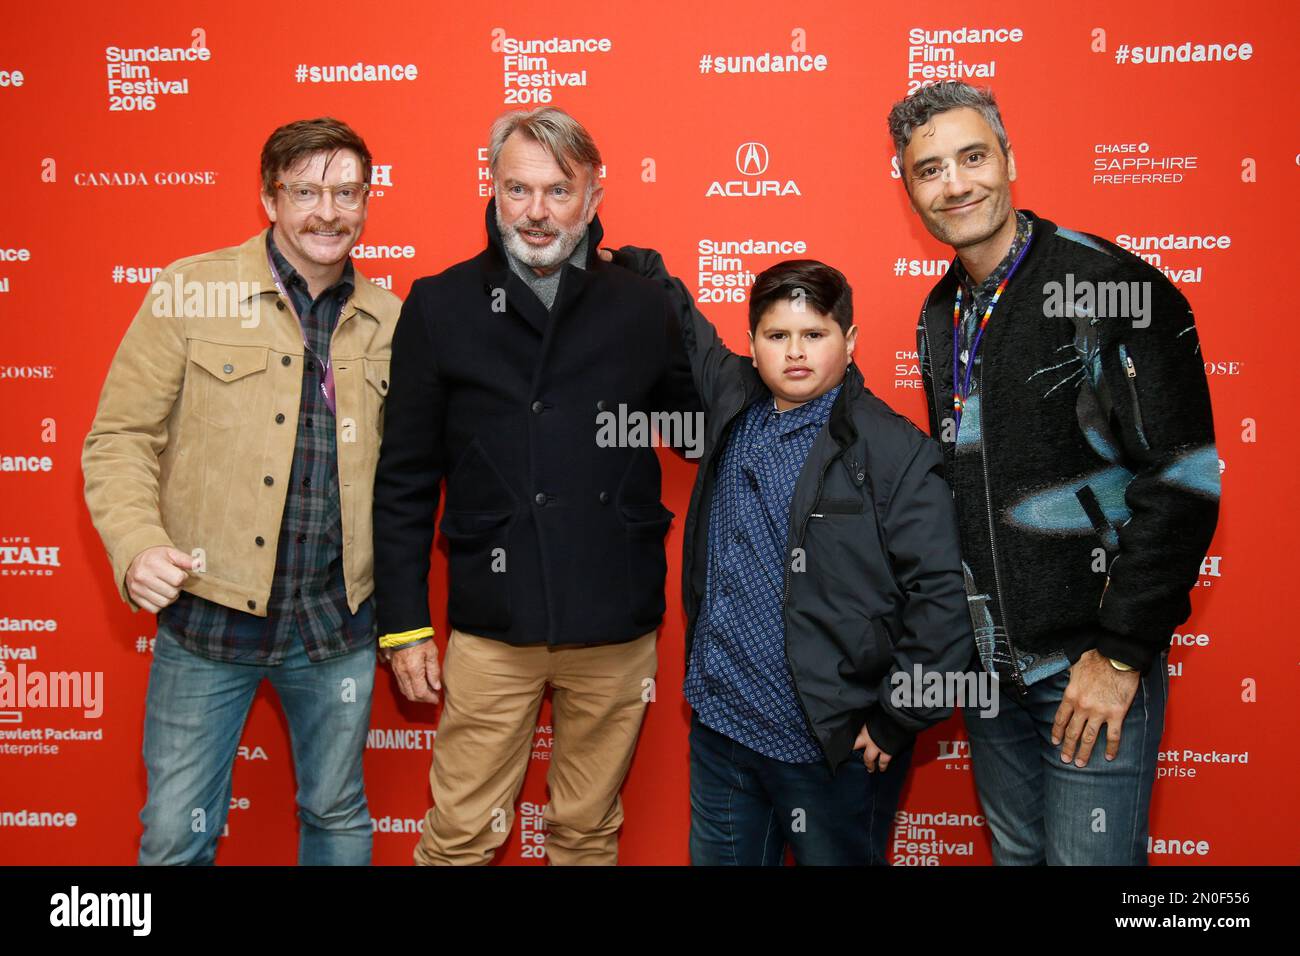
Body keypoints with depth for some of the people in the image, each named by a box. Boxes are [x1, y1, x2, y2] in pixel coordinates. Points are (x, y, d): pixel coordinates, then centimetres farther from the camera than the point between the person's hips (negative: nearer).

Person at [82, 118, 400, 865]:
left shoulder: (390, 321, 4)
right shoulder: (193, 290, -4)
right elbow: (120, 436, -4)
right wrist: (138, 544, -19)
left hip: (338, 620, 2)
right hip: (208, 615, -2)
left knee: (338, 816, 17)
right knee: (177, 832, 9)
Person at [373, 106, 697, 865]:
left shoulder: (643, 306, 2)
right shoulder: (440, 306, 0)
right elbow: (405, 481, 2)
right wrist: (404, 625, 1)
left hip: (618, 630, 1)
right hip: (491, 629, -1)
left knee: (589, 833, 16)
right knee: (462, 836, 9)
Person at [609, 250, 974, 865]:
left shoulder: (896, 450, -15)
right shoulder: (732, 403, 3)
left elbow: (940, 596, -15)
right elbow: (684, 328, 23)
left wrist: (897, 723, -13)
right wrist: (631, 260, 15)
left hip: (833, 746, -5)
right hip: (718, 725, 6)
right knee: (719, 858, 21)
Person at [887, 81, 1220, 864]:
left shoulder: (1109, 288, -14)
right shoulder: (940, 317, 9)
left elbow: (1183, 482, -17)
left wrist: (1123, 653, -16)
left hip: (1093, 666, -6)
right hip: (987, 662, 7)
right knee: (1015, 851, 19)